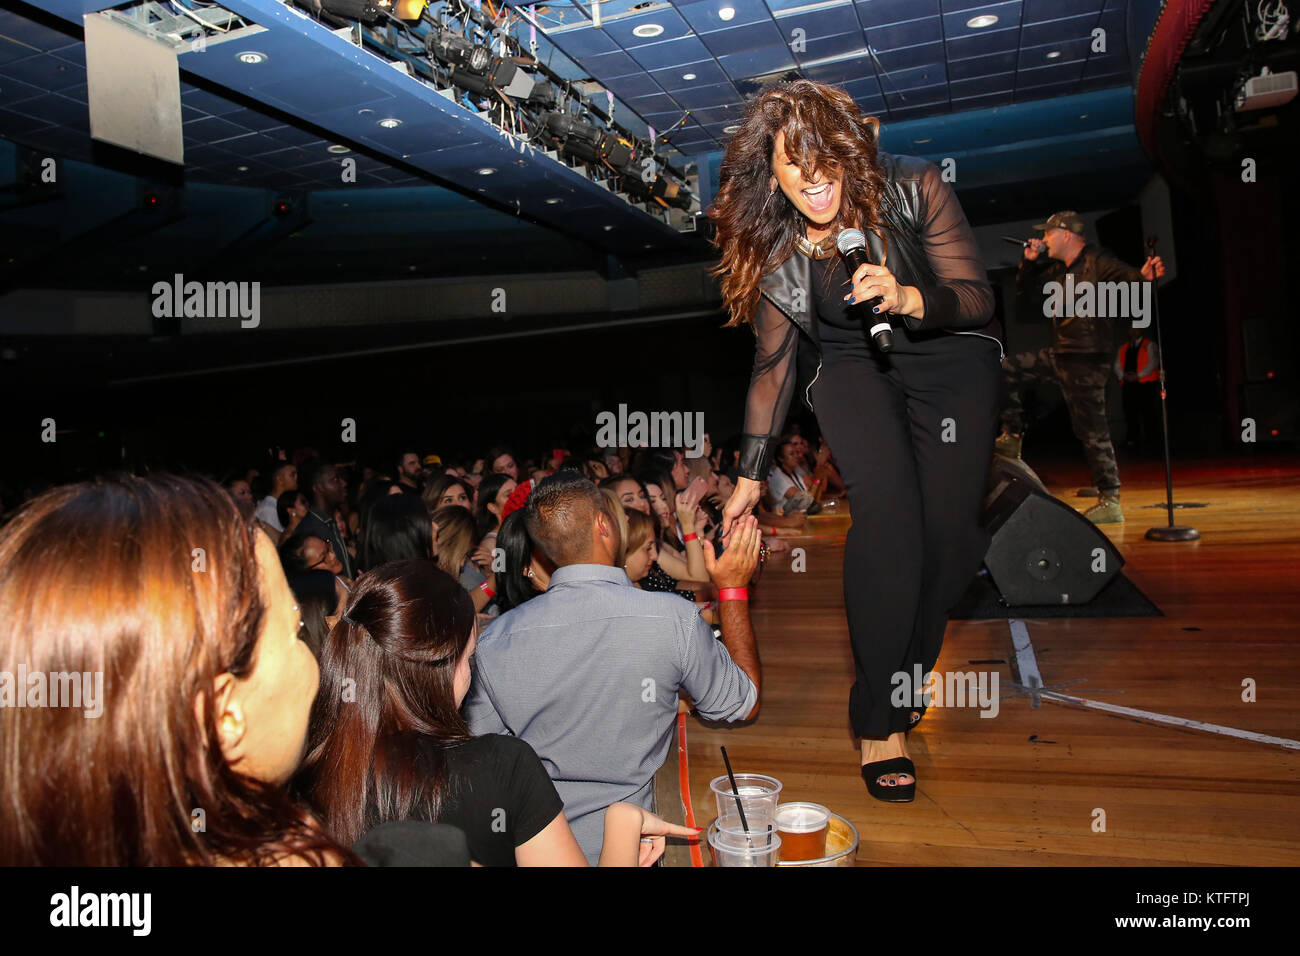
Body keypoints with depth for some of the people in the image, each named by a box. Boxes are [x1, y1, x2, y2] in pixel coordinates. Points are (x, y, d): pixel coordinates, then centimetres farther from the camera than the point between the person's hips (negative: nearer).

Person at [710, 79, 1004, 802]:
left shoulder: (911, 189, -14)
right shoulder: (771, 248, -8)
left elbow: (978, 298, -9)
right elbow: (774, 364, 2)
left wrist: (908, 299, -32)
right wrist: (751, 476, 2)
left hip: (950, 356, 0)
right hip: (854, 368, 0)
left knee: (951, 525, -19)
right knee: (887, 510, -26)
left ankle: (908, 673, 8)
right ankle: (880, 719, -14)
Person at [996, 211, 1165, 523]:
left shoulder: (1097, 263, -11)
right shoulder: (1059, 269, 14)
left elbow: (1126, 275, -27)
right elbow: (1027, 287, 25)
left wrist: (1144, 275, -51)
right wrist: (1030, 261, 7)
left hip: (1086, 362, -9)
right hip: (1059, 356, 9)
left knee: (1092, 429, -7)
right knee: (1006, 369, 12)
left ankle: (1110, 501, 0)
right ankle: (1011, 438, 18)